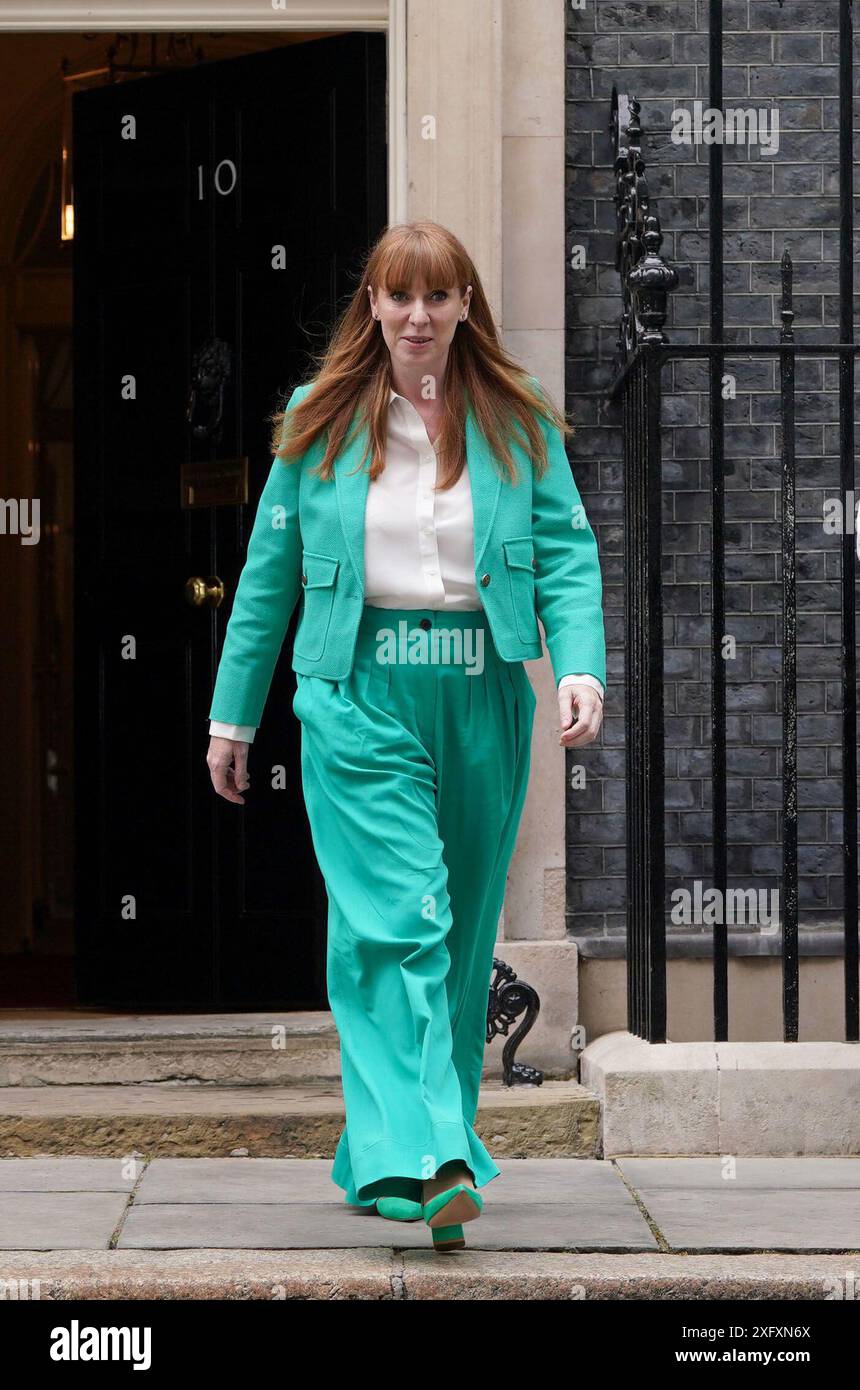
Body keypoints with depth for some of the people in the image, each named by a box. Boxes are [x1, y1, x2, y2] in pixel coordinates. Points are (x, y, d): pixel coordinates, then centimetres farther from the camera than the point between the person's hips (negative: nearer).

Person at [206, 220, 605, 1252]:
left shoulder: (518, 424, 8)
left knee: (460, 934, 7)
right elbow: (268, 574, 11)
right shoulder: (319, 423, 7)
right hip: (359, 693, -2)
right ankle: (422, 1159, -25)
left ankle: (382, 1158, 20)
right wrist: (232, 716, 11)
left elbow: (567, 555, 3)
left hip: (482, 696, 3)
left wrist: (581, 667, -15)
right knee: (396, 919, -17)